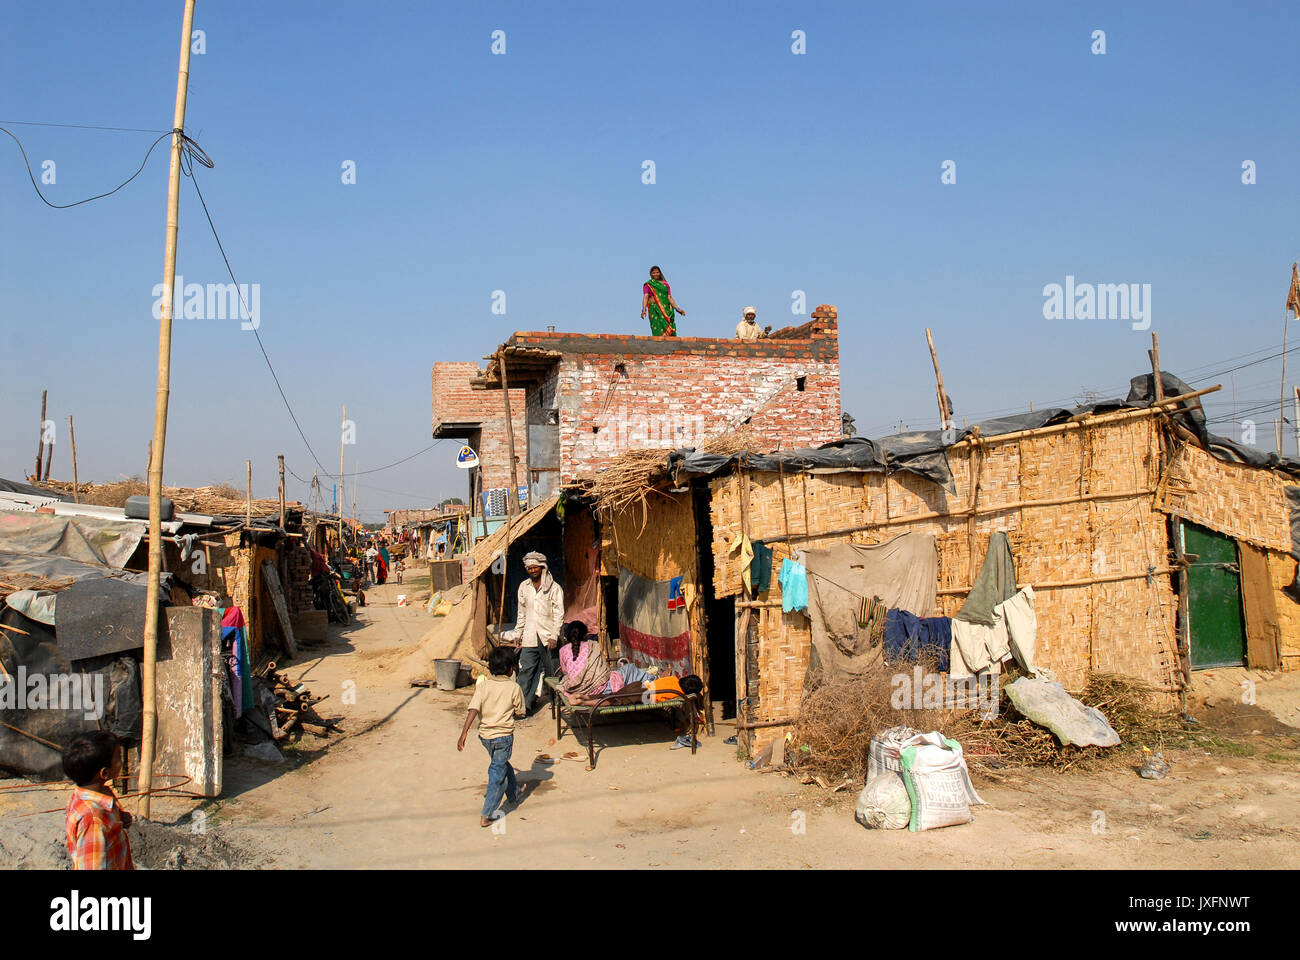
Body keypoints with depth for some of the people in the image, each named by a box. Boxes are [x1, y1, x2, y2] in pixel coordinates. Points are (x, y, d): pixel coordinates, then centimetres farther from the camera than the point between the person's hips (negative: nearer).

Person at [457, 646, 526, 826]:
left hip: (485, 734, 4)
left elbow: (473, 710, -15)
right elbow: (519, 712, -1)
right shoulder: (514, 688, -9)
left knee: (502, 765, 26)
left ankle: (514, 795, 45)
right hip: (503, 735, -4)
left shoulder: (483, 685, -5)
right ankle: (486, 815, 2)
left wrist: (464, 733, -18)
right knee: (497, 773, 3)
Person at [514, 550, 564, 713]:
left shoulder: (554, 588, -1)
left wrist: (554, 636, -12)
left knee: (546, 670, 3)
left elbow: (558, 614, -4)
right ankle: (521, 704, -6)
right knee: (525, 670, -5)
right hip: (529, 637, 3)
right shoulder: (524, 587, 13)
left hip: (547, 637, -3)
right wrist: (518, 635, 16)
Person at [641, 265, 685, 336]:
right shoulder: (648, 285, 10)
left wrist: (677, 309, 2)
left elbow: (670, 298, 13)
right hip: (654, 308, -3)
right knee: (658, 330, -15)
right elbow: (645, 297, -2)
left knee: (670, 329, -12)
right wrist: (644, 309, -18)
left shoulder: (665, 284, 18)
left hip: (666, 309, 3)